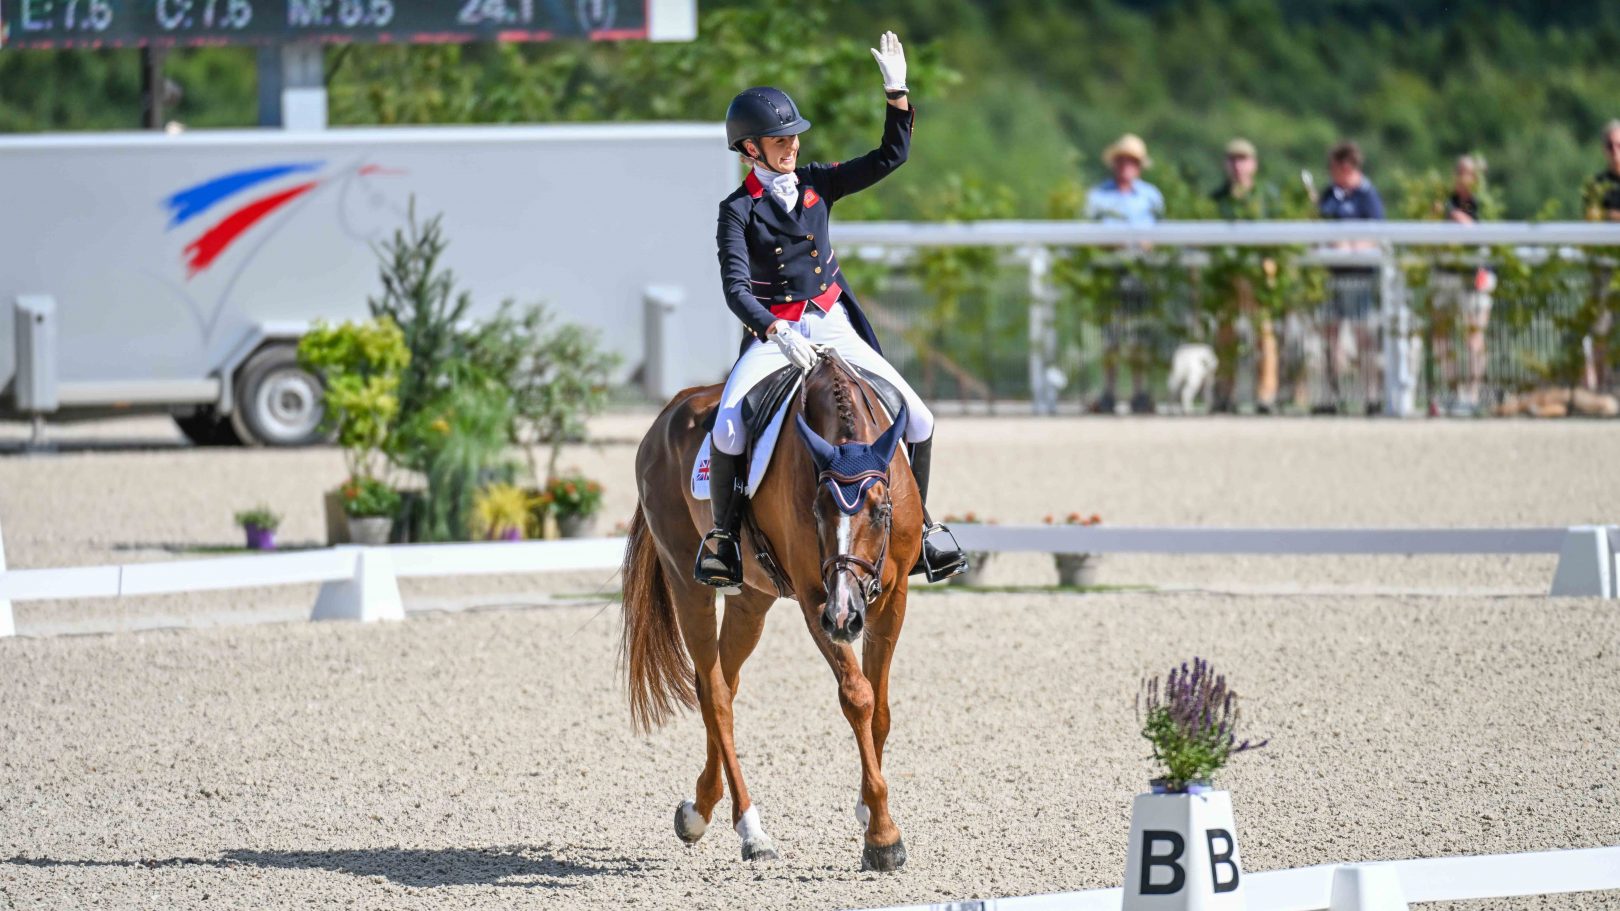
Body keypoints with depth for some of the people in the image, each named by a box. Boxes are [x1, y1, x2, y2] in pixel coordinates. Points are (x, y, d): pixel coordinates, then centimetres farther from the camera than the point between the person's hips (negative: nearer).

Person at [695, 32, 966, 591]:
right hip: (772, 333, -4)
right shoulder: (738, 211, -6)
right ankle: (723, 533, -9)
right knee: (728, 427, -28)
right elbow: (736, 288, -16)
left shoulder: (817, 184, 6)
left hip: (833, 328, 4)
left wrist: (897, 94, -9)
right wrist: (778, 333, -32)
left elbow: (891, 156, 4)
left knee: (917, 419, -6)